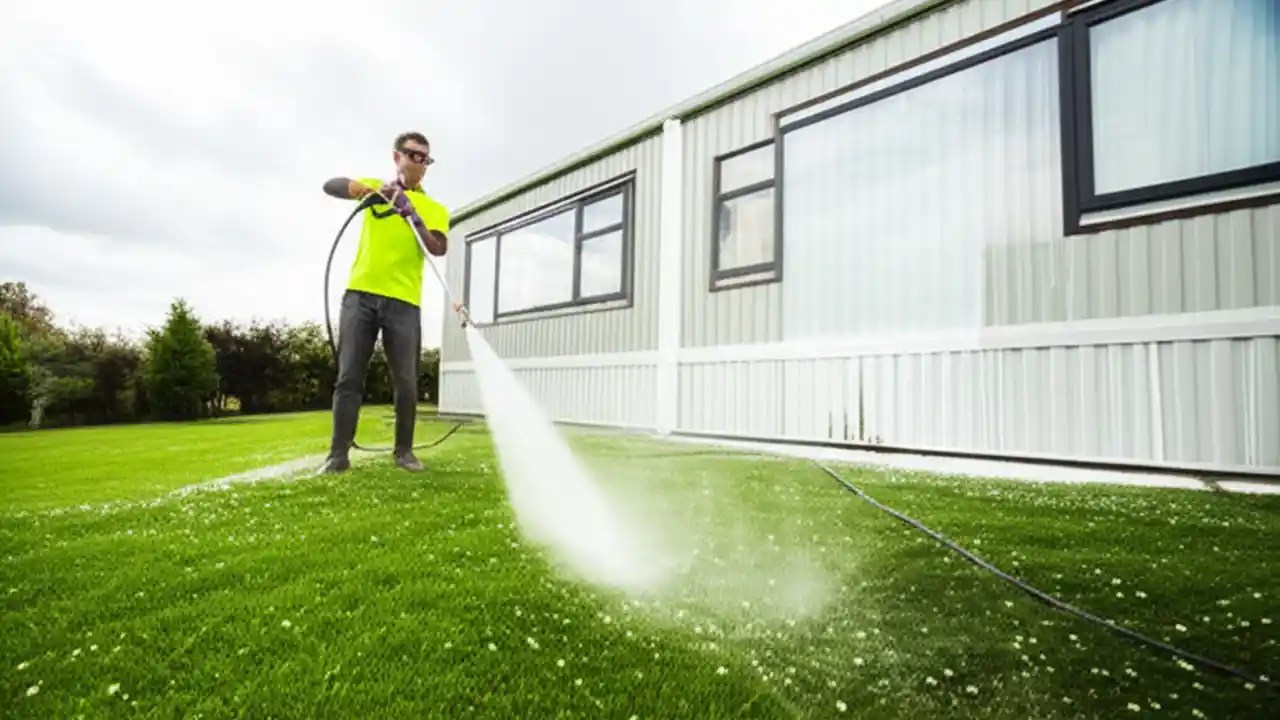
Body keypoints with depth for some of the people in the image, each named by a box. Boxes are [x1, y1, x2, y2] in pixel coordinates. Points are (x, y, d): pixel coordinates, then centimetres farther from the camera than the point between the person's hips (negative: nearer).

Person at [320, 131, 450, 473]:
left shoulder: (434, 208, 13)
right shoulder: (375, 187, 16)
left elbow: (439, 249, -4)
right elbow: (331, 186, 0)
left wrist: (414, 217, -17)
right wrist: (371, 189, -15)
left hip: (404, 301, 0)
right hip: (360, 294, 0)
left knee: (406, 381, 0)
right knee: (349, 377, -1)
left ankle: (404, 450, 14)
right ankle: (339, 453, 6)